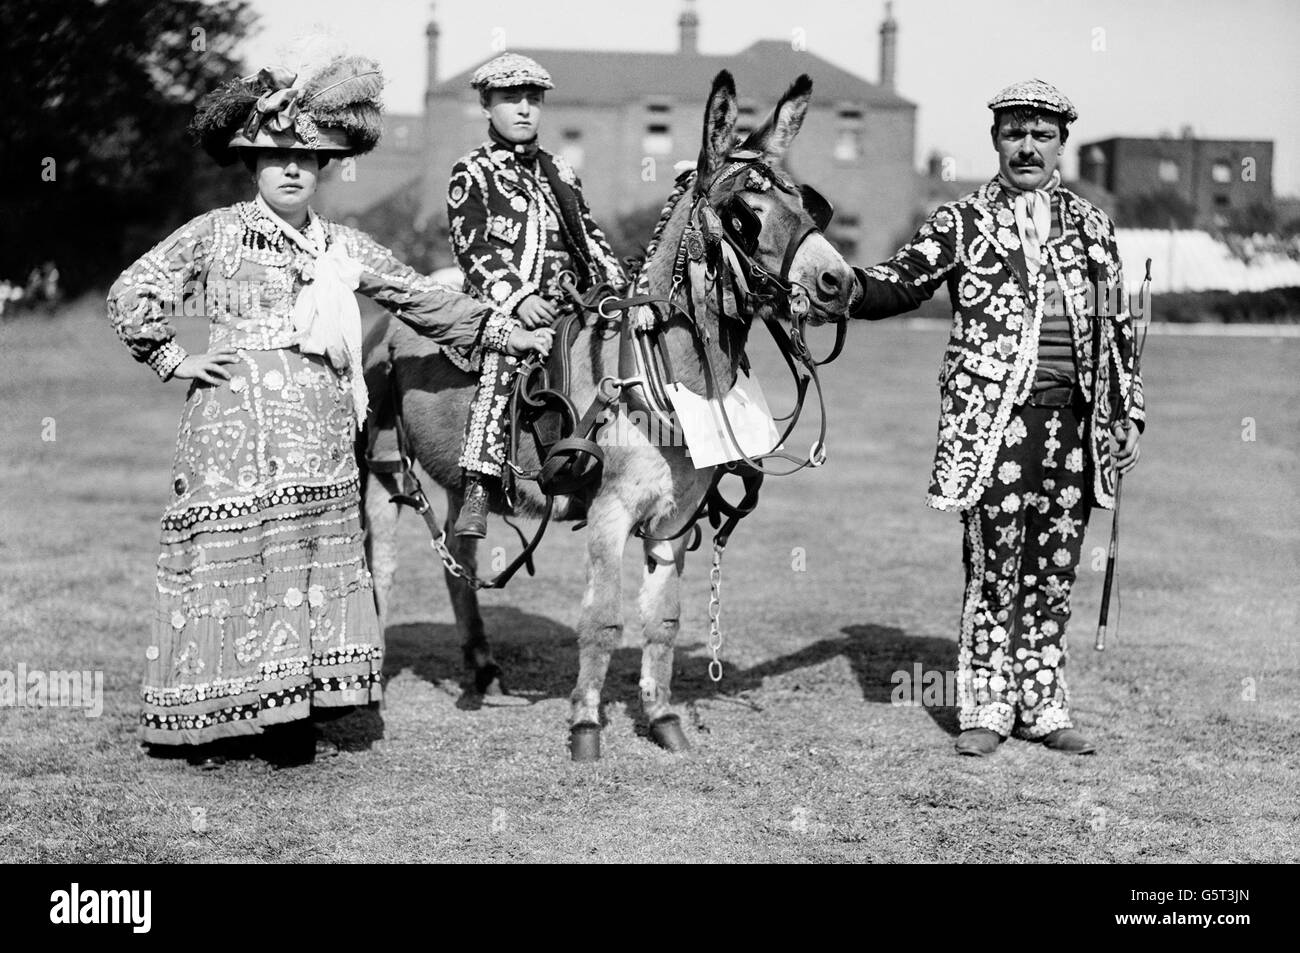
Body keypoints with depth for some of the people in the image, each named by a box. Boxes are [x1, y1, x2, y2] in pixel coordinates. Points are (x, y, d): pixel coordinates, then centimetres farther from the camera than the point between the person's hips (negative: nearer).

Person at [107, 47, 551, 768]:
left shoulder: (345, 247, 15)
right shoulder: (216, 235, 2)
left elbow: (422, 300, 19)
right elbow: (131, 294, 1)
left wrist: (504, 333, 15)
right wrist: (173, 360, -4)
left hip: (324, 431, 5)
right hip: (237, 422, -5)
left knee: (320, 560, 5)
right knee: (232, 554, -5)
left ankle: (296, 713, 12)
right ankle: (209, 721, 1)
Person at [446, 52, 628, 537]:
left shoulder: (560, 173, 21)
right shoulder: (471, 174, 4)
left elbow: (589, 235, 22)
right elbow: (472, 248, -6)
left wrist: (617, 290, 8)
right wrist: (516, 297, -18)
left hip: (566, 304, 6)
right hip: (500, 304, -6)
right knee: (505, 360, -30)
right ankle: (477, 490, -36)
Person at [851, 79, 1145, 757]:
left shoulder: (1092, 227, 14)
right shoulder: (962, 223, 4)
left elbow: (1119, 325, 17)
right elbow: (899, 285, -2)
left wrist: (1129, 414, 13)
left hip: (1075, 421, 3)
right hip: (994, 420, -3)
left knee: (1054, 571, 9)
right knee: (994, 567, 0)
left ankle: (1041, 707, 18)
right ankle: (986, 708, 11)